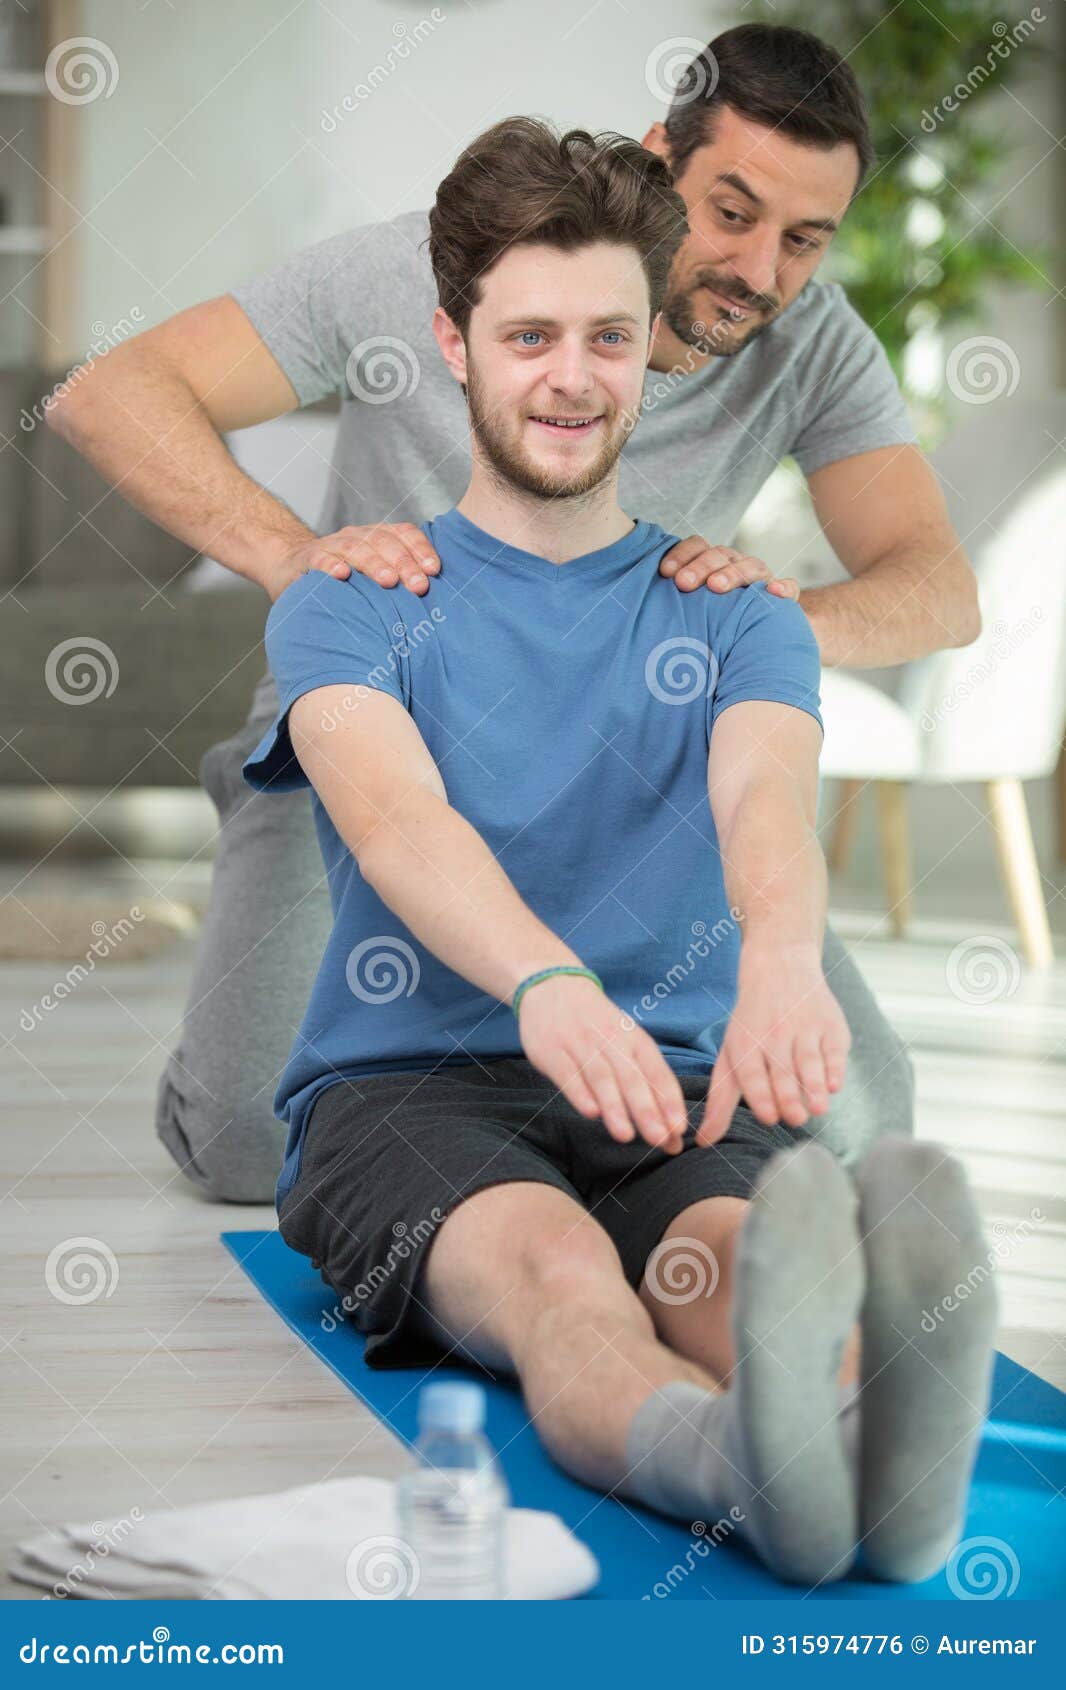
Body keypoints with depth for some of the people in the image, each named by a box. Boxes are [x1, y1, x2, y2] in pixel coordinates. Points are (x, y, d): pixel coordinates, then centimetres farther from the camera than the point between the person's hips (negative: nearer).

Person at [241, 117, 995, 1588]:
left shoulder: (737, 620, 16)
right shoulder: (349, 608, 10)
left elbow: (766, 791, -9)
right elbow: (394, 815, -13)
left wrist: (783, 954, -37)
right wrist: (548, 984, -37)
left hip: (672, 1090, 2)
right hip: (407, 1085, -2)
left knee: (746, 1262, -36)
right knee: (554, 1268, -38)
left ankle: (885, 1453, -70)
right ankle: (741, 1461, -71)